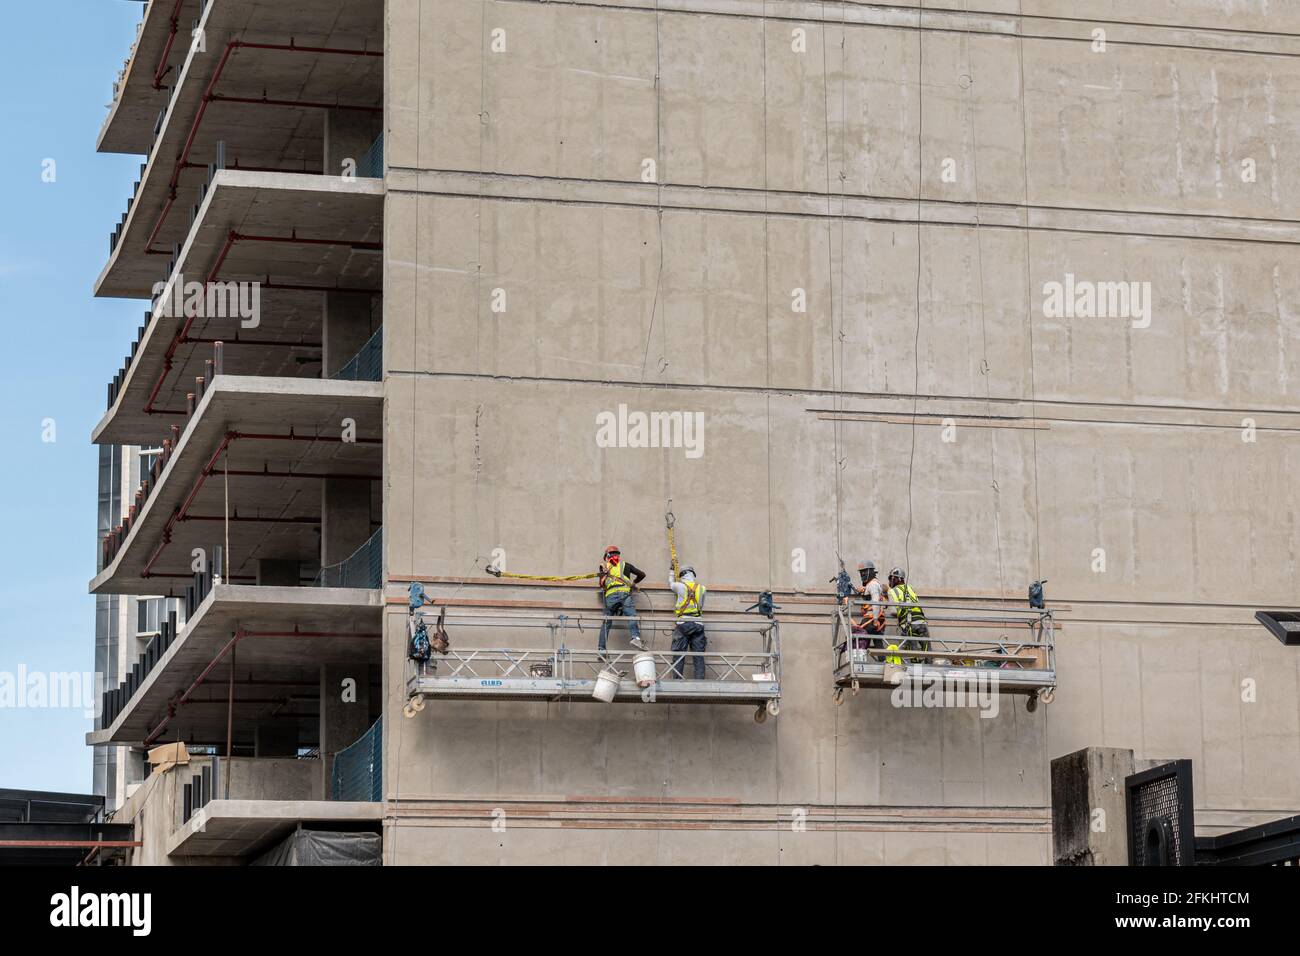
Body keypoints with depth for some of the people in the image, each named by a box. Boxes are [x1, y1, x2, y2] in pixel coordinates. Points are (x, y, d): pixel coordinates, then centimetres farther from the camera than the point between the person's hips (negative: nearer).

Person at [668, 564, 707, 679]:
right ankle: (700, 681, -2)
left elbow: (671, 584, 24)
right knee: (699, 656, 3)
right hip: (698, 624, 2)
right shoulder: (702, 588, 8)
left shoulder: (680, 586, 1)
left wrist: (671, 571, 43)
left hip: (683, 623, -2)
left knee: (678, 655, 0)